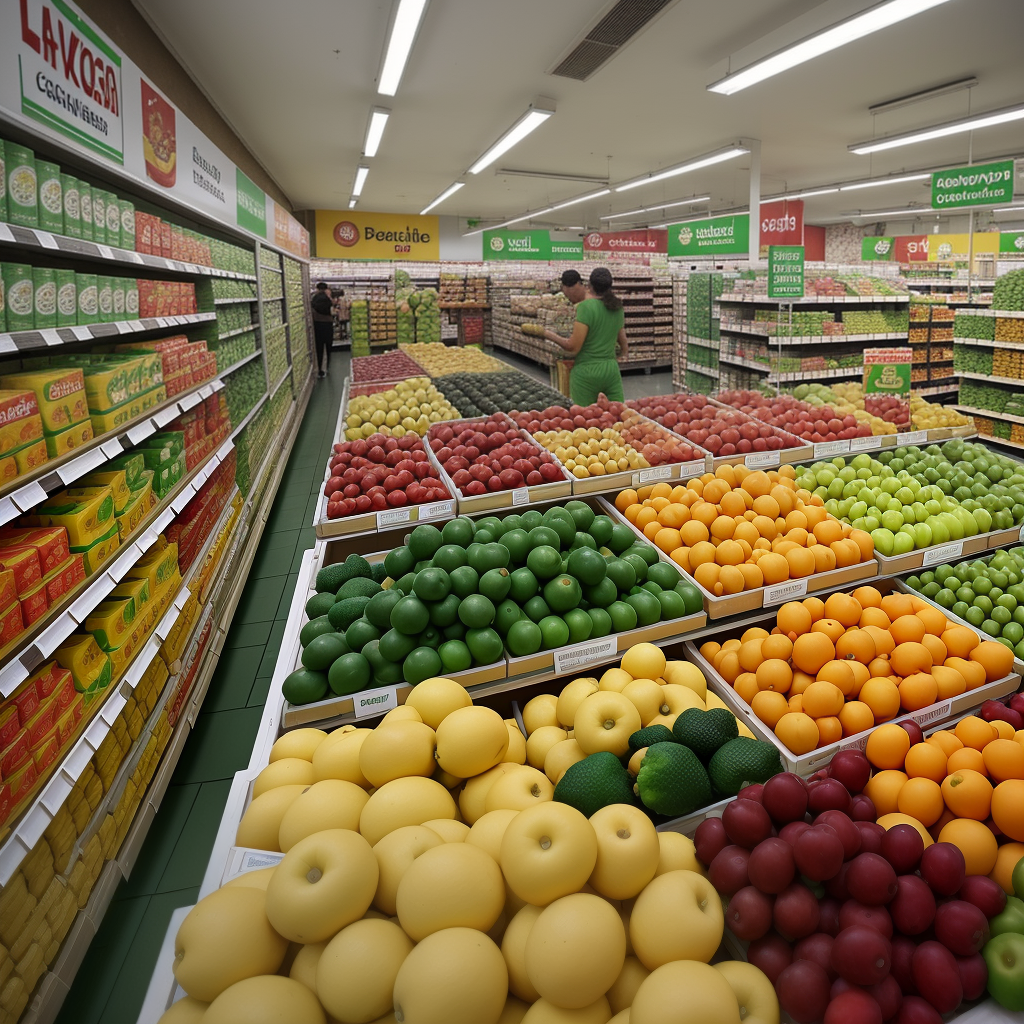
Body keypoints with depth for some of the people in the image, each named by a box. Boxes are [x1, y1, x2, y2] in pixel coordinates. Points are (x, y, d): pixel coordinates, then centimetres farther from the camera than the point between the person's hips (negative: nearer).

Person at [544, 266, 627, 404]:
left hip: (587, 372, -6)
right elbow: (624, 347, 17)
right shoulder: (617, 308, 8)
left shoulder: (586, 306, -11)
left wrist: (548, 334, -4)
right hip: (611, 370, 6)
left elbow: (573, 348, -15)